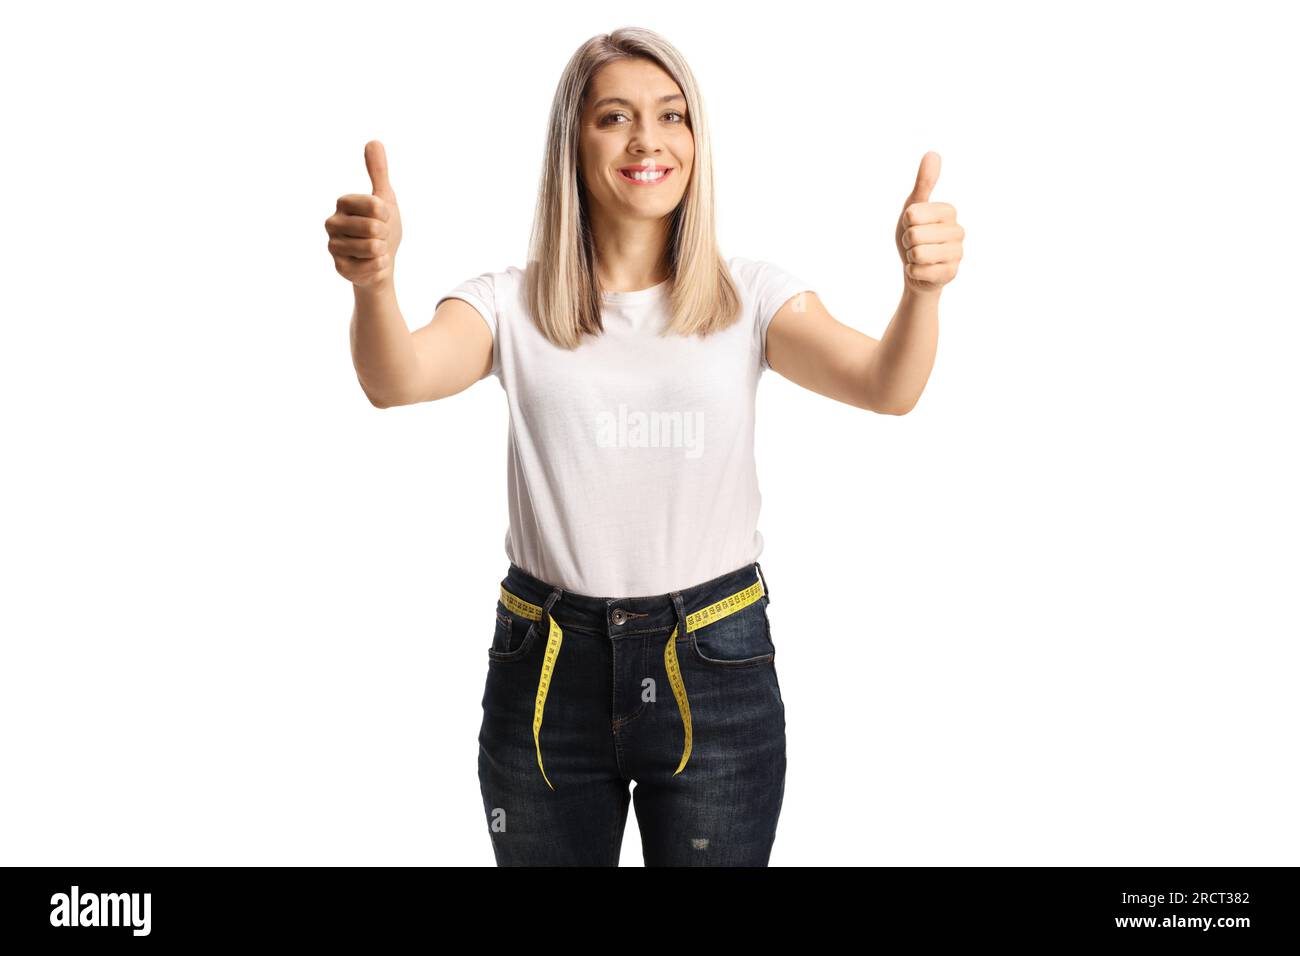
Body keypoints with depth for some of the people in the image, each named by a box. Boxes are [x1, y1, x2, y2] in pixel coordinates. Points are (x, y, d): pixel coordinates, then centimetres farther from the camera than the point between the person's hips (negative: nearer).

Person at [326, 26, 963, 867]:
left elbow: (886, 387, -15)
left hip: (716, 671, 0)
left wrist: (923, 286, -36)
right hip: (548, 670, 0)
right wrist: (374, 283, -41)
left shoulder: (752, 296, 0)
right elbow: (398, 381, -20)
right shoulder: (513, 304, -1)